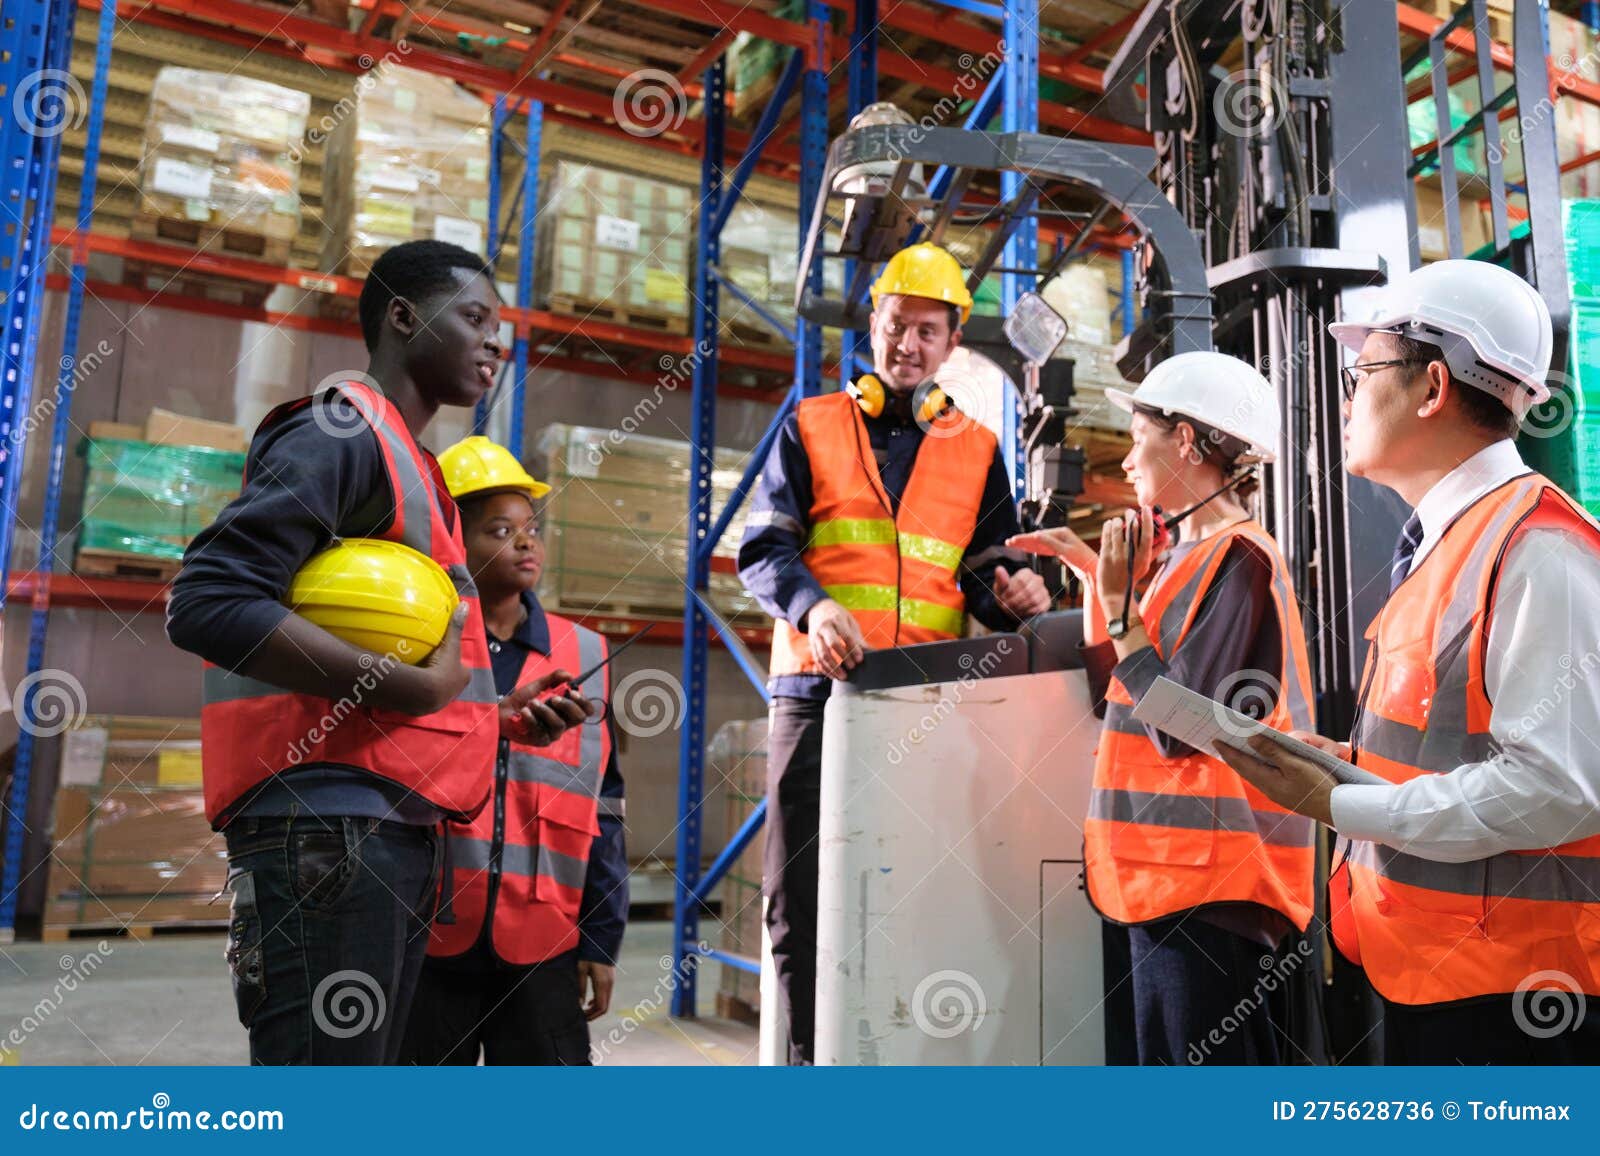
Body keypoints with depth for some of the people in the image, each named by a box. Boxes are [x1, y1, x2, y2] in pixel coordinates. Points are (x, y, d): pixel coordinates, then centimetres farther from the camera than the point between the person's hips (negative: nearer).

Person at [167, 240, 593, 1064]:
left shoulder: (415, 469, 23)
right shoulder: (340, 431, -7)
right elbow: (208, 603, -20)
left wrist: (496, 718, 13)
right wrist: (410, 688, -19)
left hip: (397, 827, 10)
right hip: (328, 824, -10)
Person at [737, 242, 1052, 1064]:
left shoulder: (976, 451, 17)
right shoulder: (811, 428, 12)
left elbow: (986, 571, 13)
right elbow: (763, 548, 2)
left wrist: (1010, 592, -12)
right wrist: (813, 604, -18)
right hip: (819, 688, -1)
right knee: (802, 896, 0)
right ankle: (810, 1055, 11)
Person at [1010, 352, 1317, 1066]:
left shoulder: (1237, 559, -13)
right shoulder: (1189, 557, 14)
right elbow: (1122, 697, 17)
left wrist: (1120, 605, -13)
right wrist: (1095, 578, 13)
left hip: (1205, 881, -9)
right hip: (1158, 874, 9)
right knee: (1147, 1055, 16)